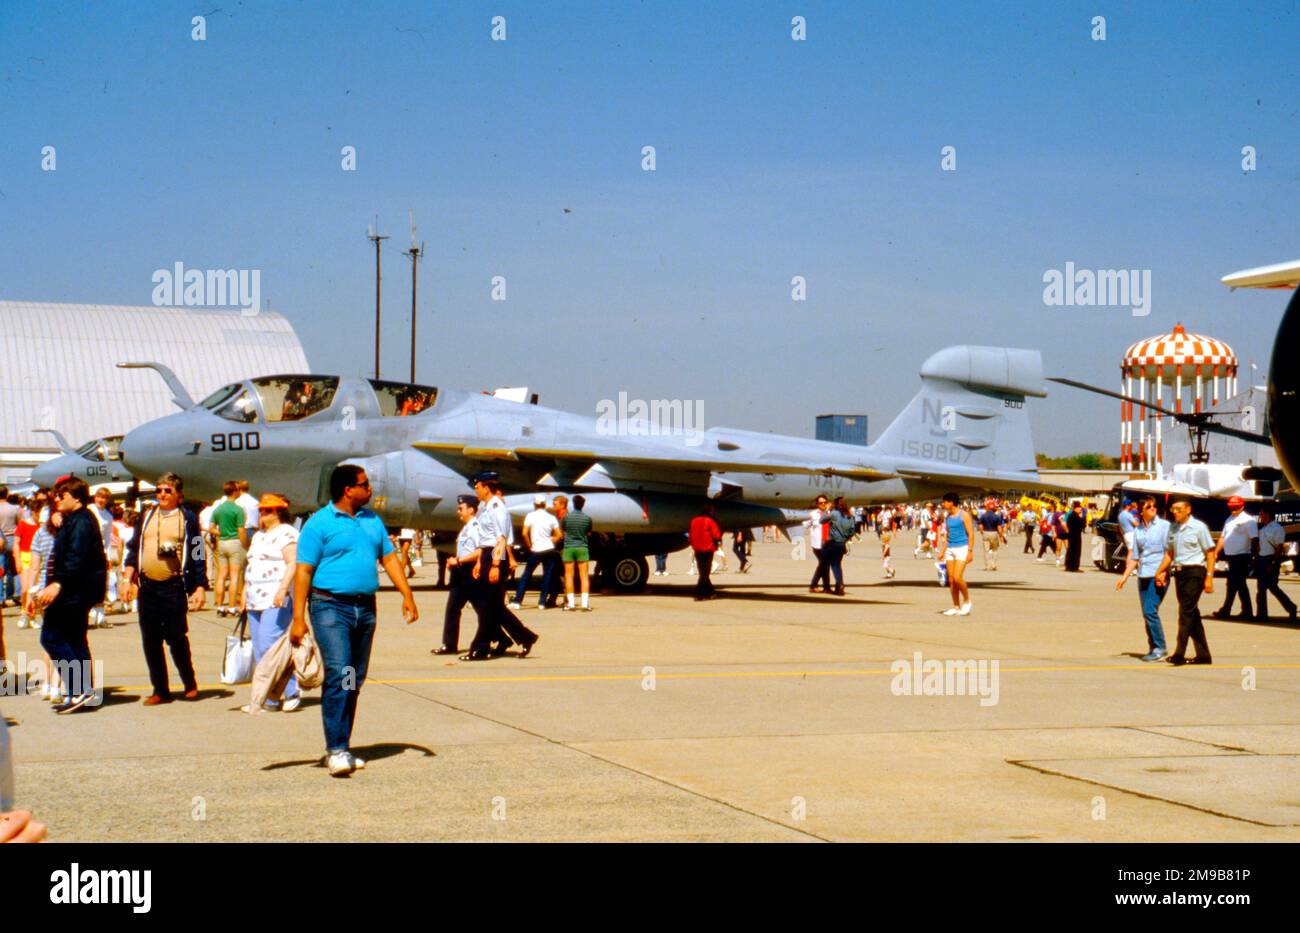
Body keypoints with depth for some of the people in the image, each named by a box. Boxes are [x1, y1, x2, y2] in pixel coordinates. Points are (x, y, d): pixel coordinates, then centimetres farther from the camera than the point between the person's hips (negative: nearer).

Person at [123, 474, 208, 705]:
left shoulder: (188, 519, 2)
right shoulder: (147, 517, 14)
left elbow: (198, 555, 0)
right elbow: (134, 548, 16)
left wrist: (200, 587, -7)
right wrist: (128, 577, 3)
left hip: (174, 587, -4)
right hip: (147, 586, 4)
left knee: (177, 638, -1)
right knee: (150, 641, 5)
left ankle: (190, 683, 19)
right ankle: (160, 690, 14)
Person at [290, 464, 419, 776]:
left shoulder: (372, 521, 14)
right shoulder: (319, 524, -5)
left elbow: (389, 557, 17)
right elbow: (303, 571, -8)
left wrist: (406, 594, 3)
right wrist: (298, 618, -14)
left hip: (365, 608, 7)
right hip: (331, 606, -7)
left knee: (356, 681, 9)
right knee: (338, 675, -17)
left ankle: (341, 748, 17)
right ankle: (336, 750, -18)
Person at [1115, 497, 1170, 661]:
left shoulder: (1164, 526, -2)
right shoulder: (1137, 530, 13)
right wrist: (1125, 576, 12)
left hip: (1159, 575, -6)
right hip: (1143, 576, 6)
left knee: (1150, 611, -14)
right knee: (1147, 614, 6)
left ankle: (1160, 648, -8)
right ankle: (1153, 648, 15)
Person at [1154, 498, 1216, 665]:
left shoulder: (1198, 527, -6)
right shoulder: (1173, 528, 13)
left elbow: (1210, 552, -7)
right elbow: (1169, 553, 19)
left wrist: (1209, 577, -14)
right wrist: (1160, 571, 6)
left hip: (1194, 572, -7)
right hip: (1179, 573, 7)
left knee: (1186, 612, -12)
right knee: (1192, 614, 10)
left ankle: (1179, 654, -14)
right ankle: (1203, 654, 16)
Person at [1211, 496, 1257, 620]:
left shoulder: (1248, 520, -9)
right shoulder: (1229, 519, 16)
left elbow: (1254, 539, -14)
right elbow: (1223, 537, 19)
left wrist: (1254, 557, -19)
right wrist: (1216, 553, 13)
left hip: (1241, 557, -8)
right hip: (1231, 556, 8)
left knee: (1233, 584, -7)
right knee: (1240, 585, 11)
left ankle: (1225, 611, -5)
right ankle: (1247, 612, 16)